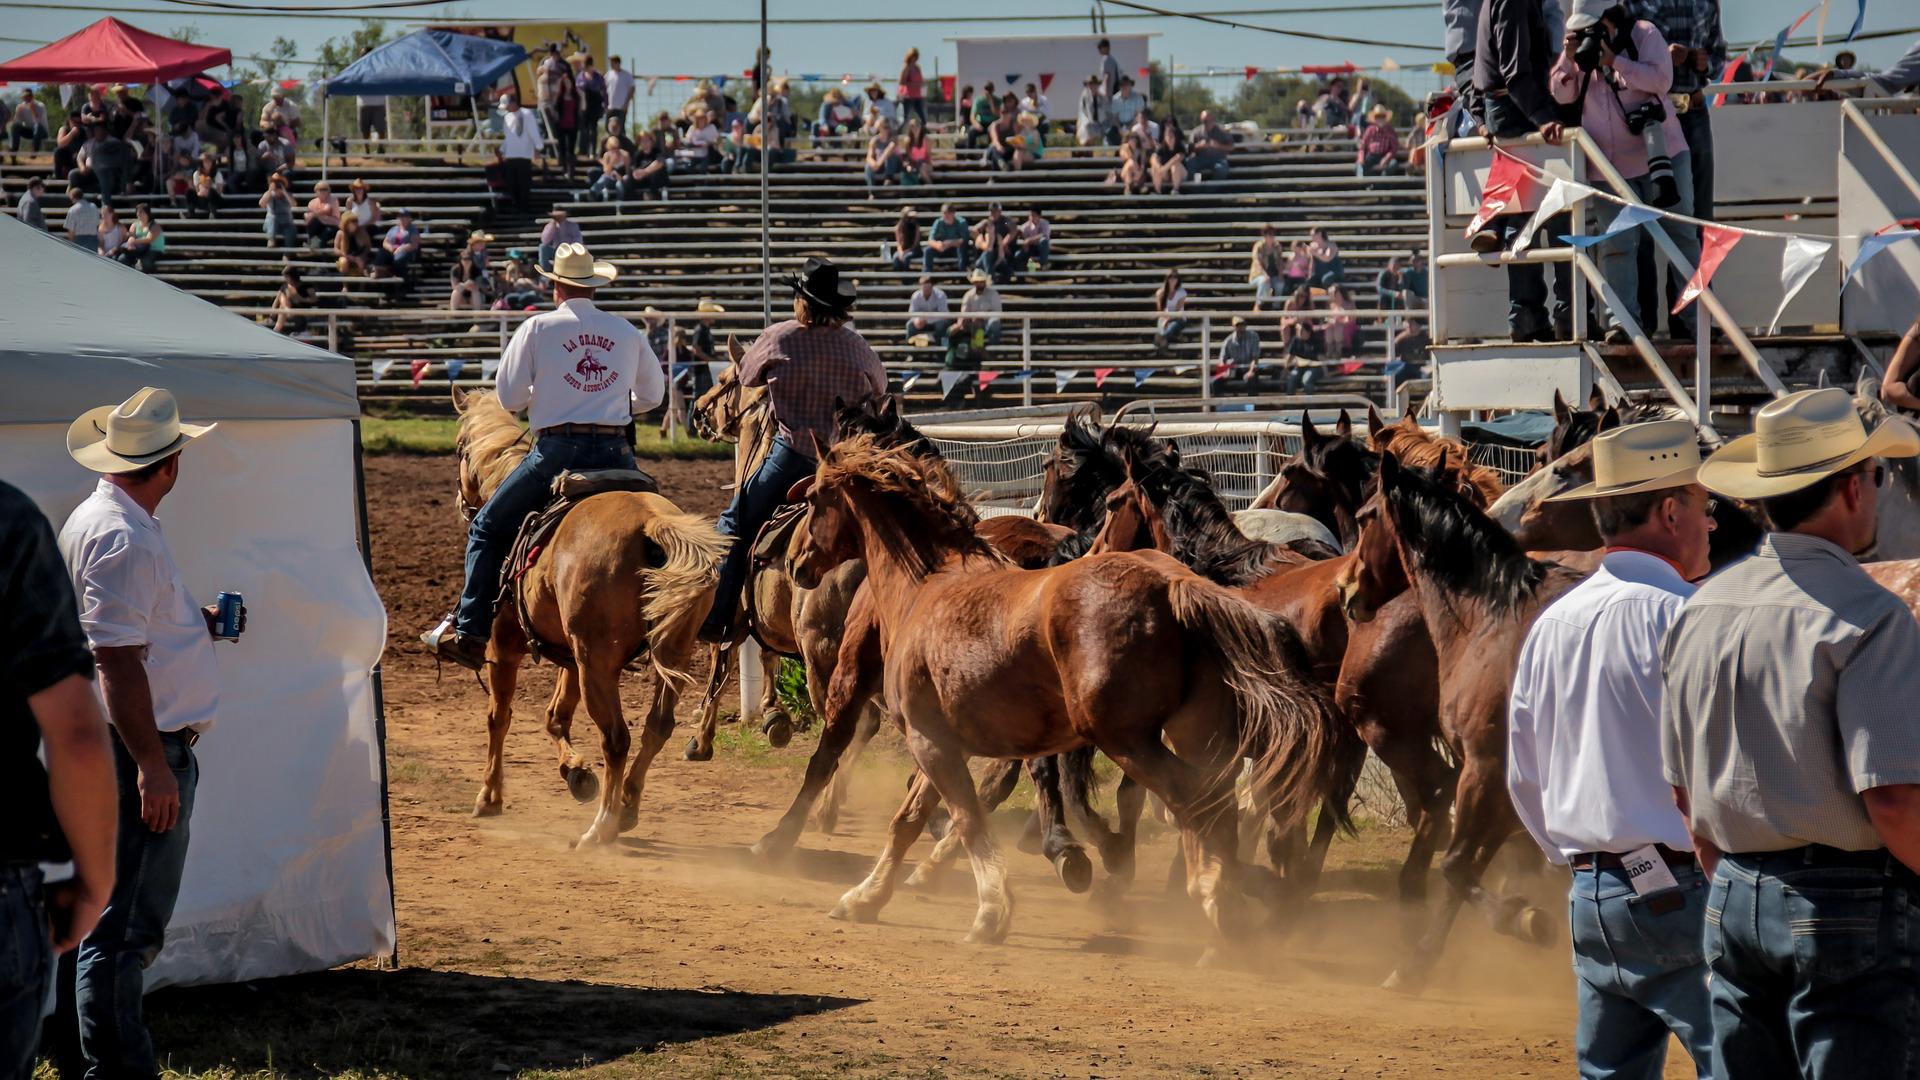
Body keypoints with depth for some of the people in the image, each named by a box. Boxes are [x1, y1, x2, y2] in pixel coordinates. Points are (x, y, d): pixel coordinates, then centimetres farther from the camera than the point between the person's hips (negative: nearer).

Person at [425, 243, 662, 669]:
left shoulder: (538, 328, 1)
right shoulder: (628, 332, 11)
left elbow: (509, 396, 2)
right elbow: (652, 396, 21)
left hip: (557, 449, -2)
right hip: (615, 453, 2)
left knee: (488, 529, 10)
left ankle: (469, 631, 2)